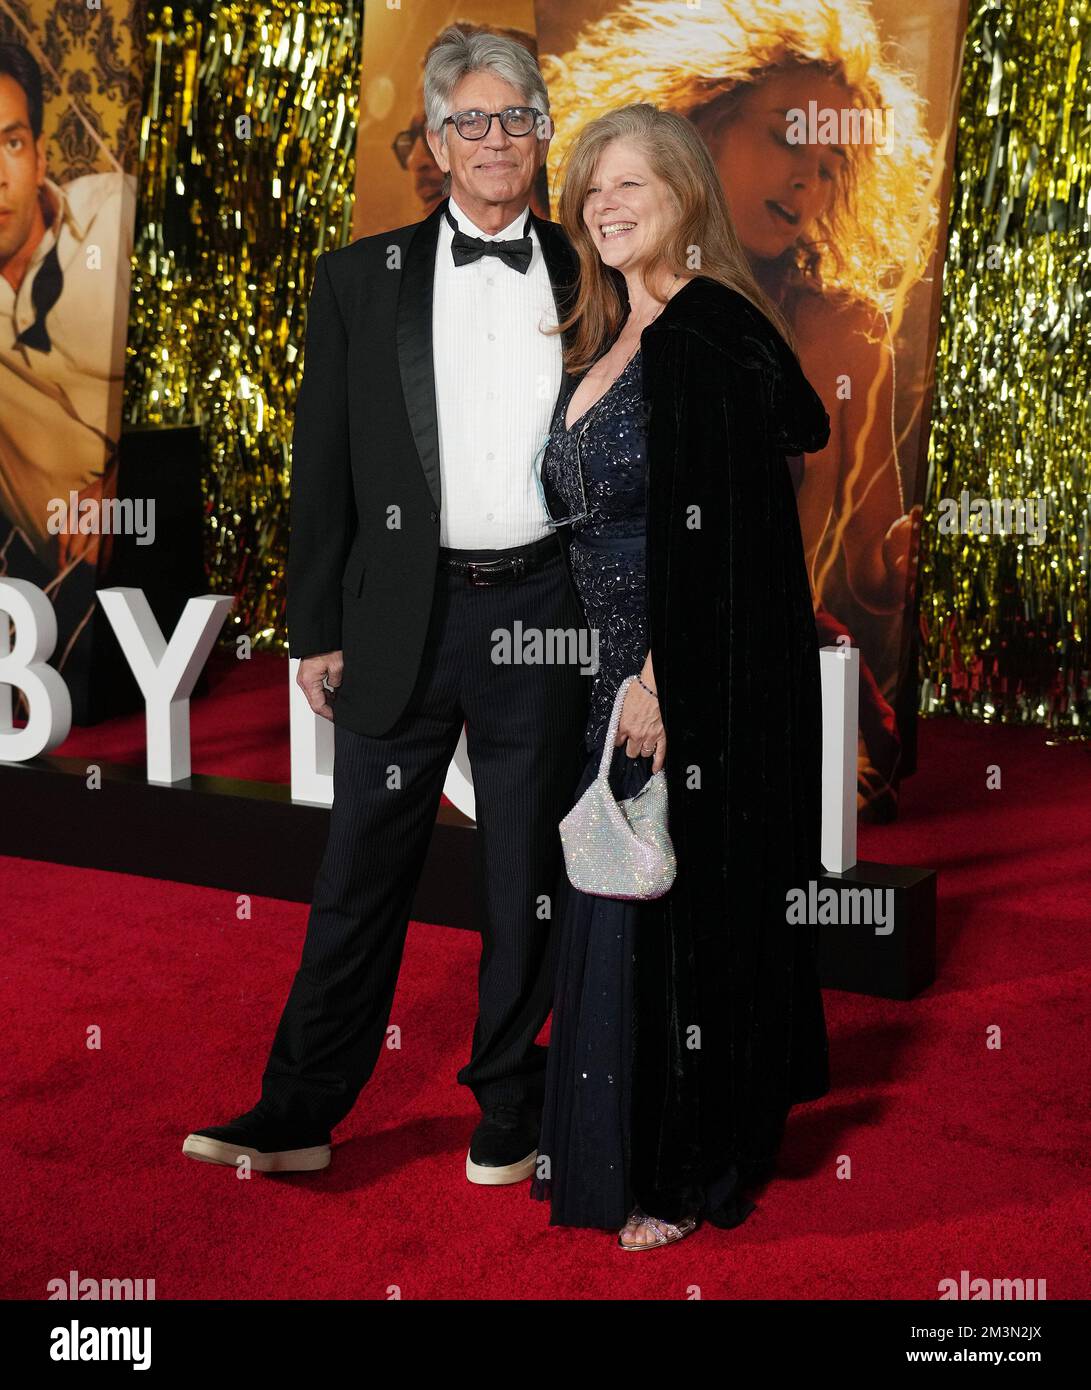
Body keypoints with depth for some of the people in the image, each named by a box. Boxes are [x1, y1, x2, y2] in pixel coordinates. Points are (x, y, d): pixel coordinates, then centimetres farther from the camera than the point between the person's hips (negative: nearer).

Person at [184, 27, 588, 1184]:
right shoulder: (361, 278, 5)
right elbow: (324, 468, 4)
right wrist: (315, 630, 1)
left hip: (544, 607, 1)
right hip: (405, 613, 0)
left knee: (529, 874, 10)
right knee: (361, 876, 5)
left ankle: (508, 1112, 25)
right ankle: (299, 1116, 16)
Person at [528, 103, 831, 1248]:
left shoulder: (710, 331, -14)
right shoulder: (603, 343, 13)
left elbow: (714, 526, -20)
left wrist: (660, 680, -21)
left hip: (697, 681, -9)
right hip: (624, 672, 9)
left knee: (677, 913, 0)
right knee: (615, 915, 16)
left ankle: (689, 1173, 14)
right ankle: (610, 1142, 31)